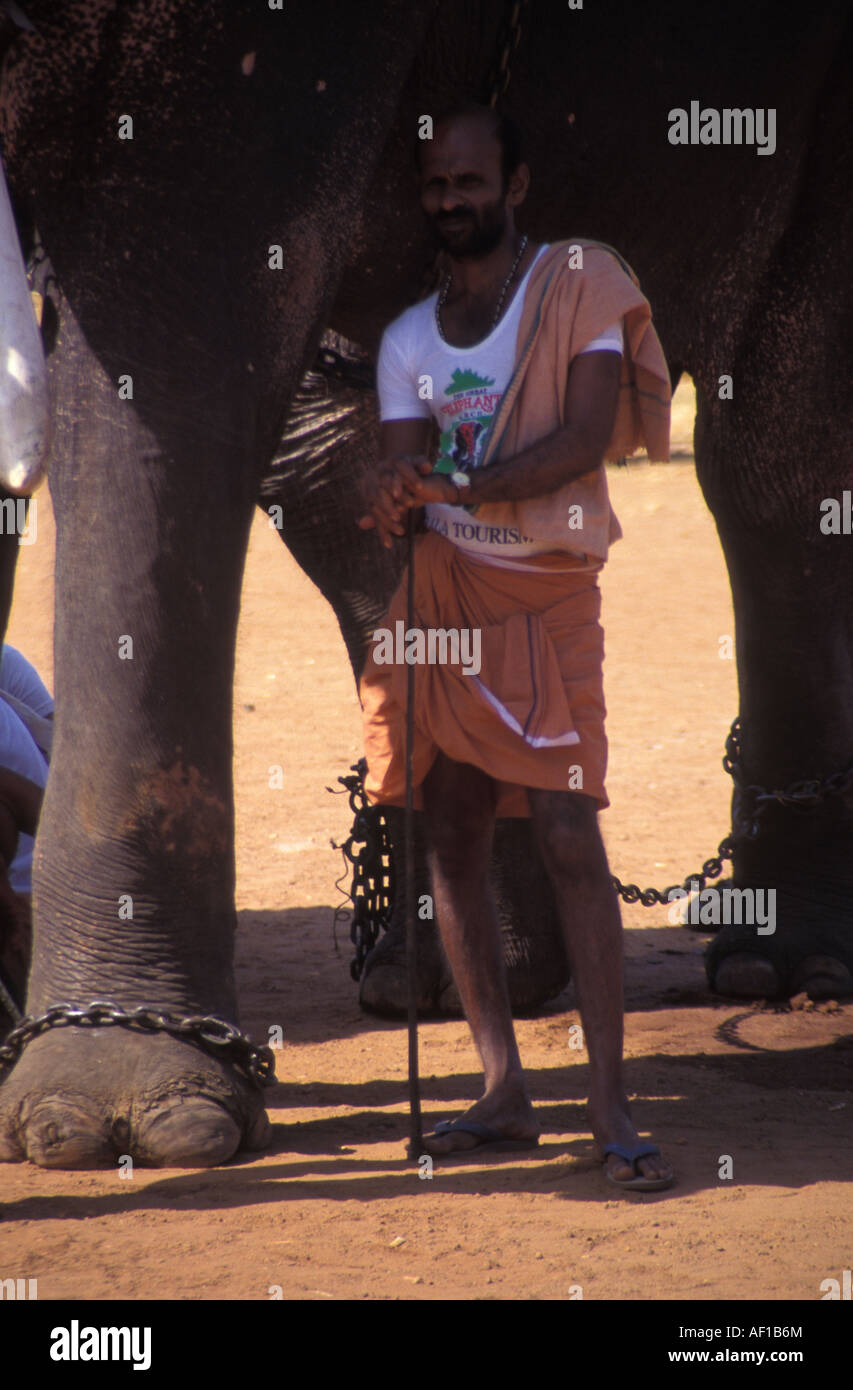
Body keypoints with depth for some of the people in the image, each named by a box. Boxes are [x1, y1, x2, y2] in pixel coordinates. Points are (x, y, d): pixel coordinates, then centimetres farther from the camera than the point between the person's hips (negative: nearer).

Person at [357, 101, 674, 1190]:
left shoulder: (580, 285, -2)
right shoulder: (409, 336, 12)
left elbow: (588, 435, -14)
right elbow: (399, 467, 2)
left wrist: (455, 484, -24)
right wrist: (393, 493, -23)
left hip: (550, 597, -5)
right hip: (444, 592, 5)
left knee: (570, 836, -14)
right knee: (451, 838, 4)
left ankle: (610, 1106, -16)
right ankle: (502, 1090, 12)